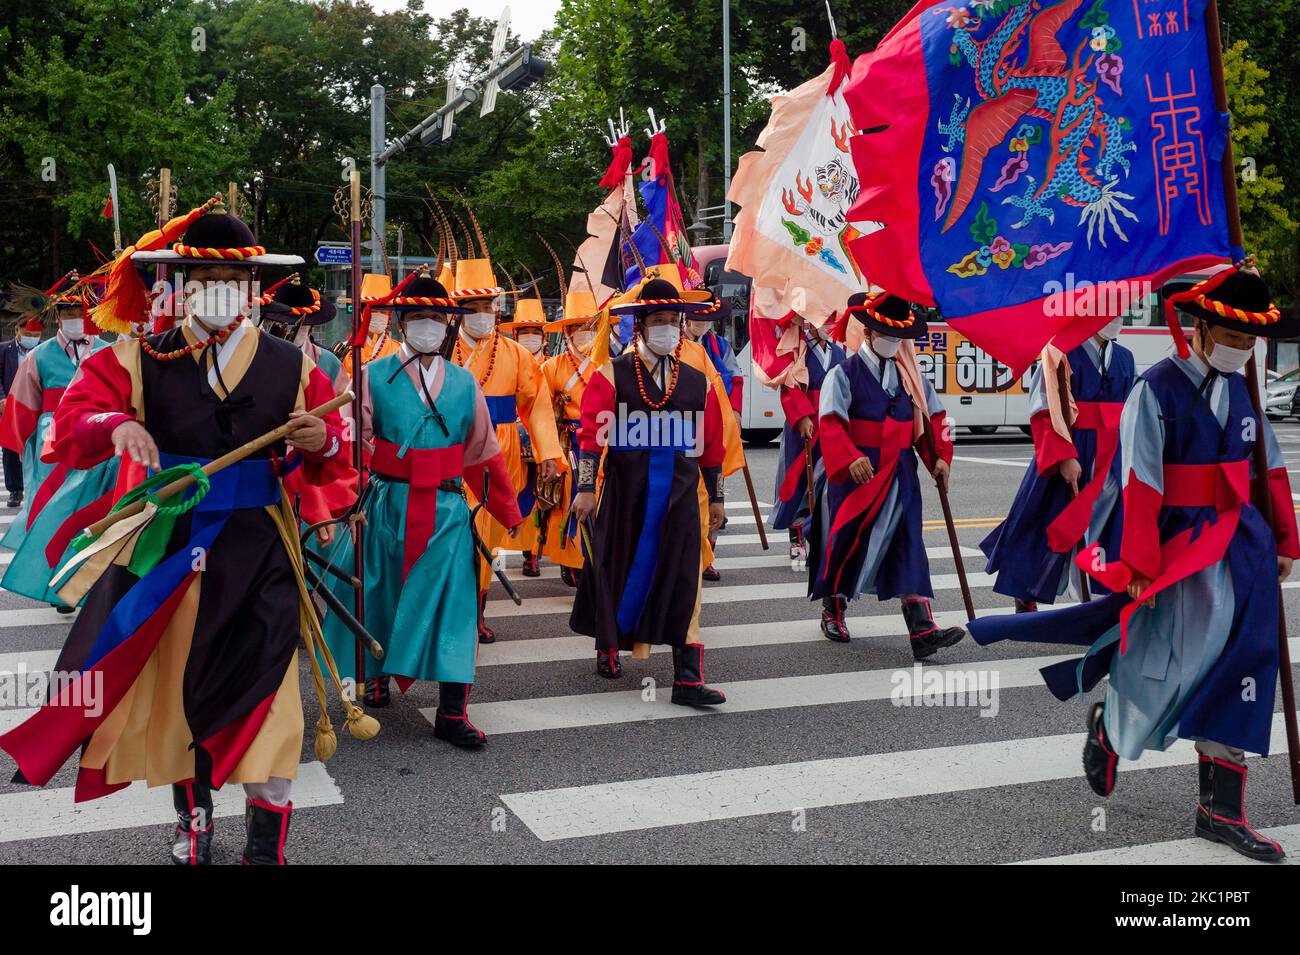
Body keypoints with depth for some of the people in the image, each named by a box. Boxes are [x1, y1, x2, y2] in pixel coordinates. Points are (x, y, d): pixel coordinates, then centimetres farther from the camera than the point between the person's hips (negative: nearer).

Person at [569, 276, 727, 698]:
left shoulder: (698, 383, 9)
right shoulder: (611, 376, -1)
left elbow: (711, 445, 14)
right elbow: (592, 434, -8)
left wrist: (716, 497, 16)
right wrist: (586, 488, -15)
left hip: (680, 495, 2)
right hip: (625, 493, -2)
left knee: (683, 582, -4)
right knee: (618, 569, 11)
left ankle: (687, 679, -3)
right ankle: (608, 646, 37)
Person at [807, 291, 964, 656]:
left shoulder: (909, 374, 10)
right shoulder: (844, 373, -7)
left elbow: (933, 416, 17)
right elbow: (831, 422, -16)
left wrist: (940, 457, 7)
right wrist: (850, 459, -30)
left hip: (900, 473, 4)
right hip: (857, 472, -4)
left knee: (908, 544, -5)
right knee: (846, 541, 8)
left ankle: (921, 628, -10)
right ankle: (832, 612, 30)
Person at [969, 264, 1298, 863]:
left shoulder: (1239, 388, 8)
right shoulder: (1156, 389, -13)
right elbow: (1139, 485, -17)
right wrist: (1140, 567, -19)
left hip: (1240, 547, 7)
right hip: (1178, 546, -7)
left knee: (1238, 674, 6)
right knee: (1173, 662, -4)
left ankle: (1221, 812, 14)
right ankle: (1109, 726, 29)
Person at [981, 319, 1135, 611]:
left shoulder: (1124, 358, 12)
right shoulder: (1061, 352, -6)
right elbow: (1047, 411, -12)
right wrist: (1064, 457, -20)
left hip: (1114, 460, 5)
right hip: (1069, 458, -5)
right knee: (1049, 529, 4)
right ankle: (1025, 600, 21)